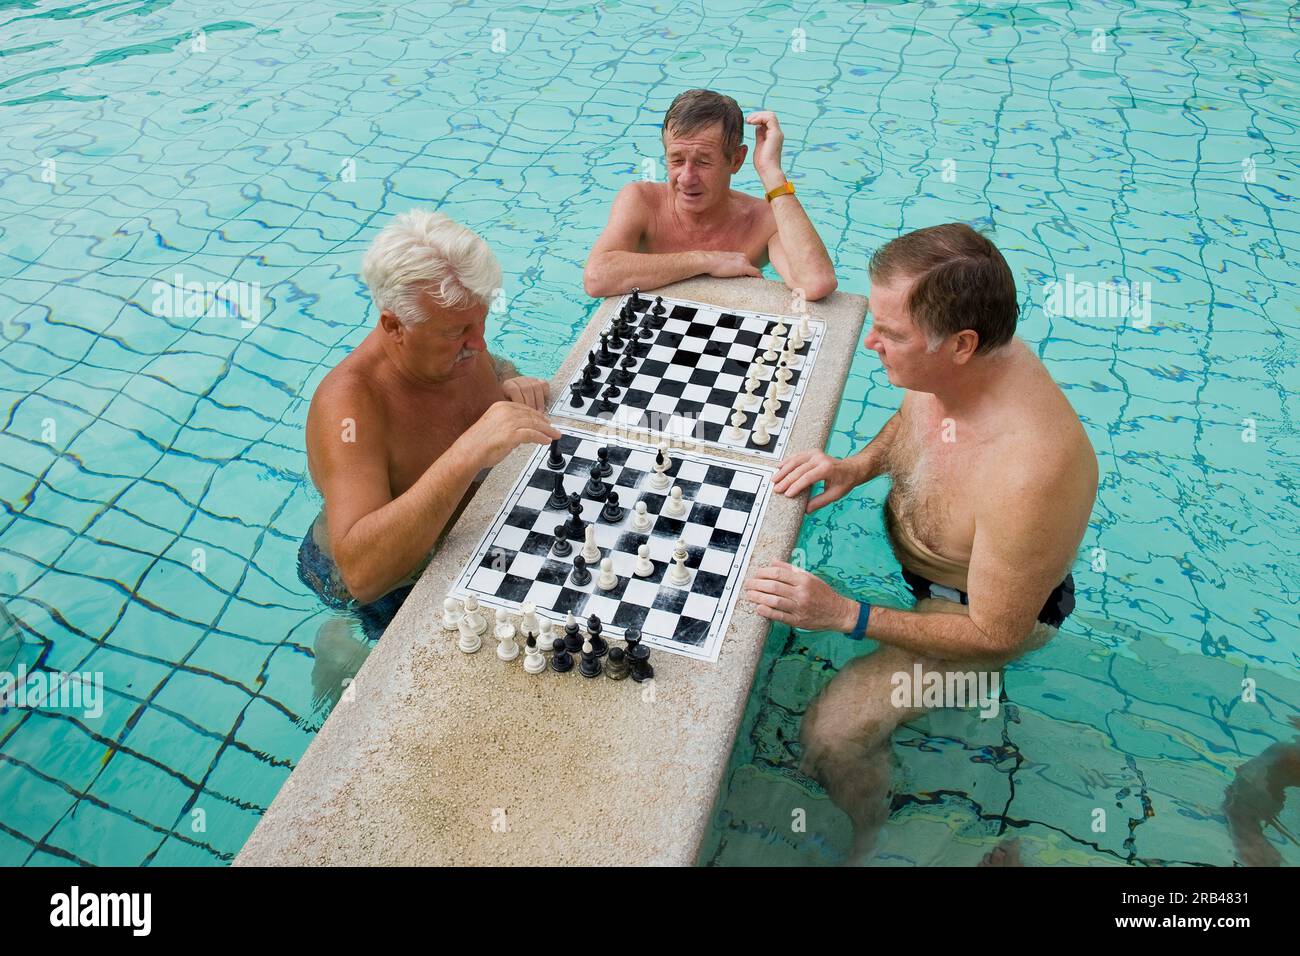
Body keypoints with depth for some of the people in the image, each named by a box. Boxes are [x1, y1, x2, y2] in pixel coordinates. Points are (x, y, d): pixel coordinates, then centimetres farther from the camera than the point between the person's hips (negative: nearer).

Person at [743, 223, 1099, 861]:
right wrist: (861, 464, -14)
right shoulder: (960, 359, -21)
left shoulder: (1027, 474, -43)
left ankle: (866, 842, 17)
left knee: (832, 734, -16)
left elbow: (994, 637, -30)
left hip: (990, 609, -7)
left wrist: (844, 615, -35)